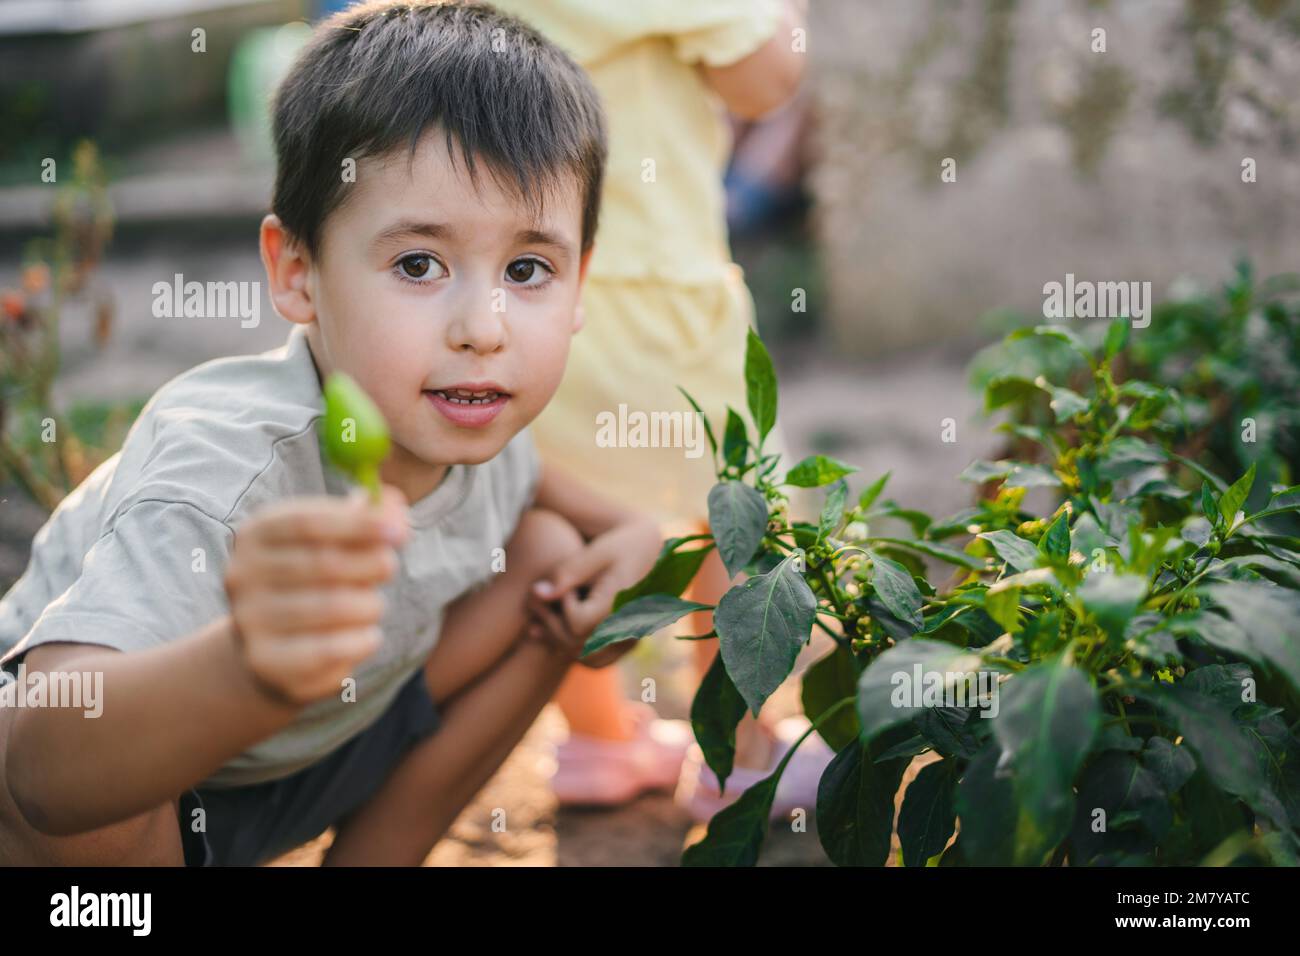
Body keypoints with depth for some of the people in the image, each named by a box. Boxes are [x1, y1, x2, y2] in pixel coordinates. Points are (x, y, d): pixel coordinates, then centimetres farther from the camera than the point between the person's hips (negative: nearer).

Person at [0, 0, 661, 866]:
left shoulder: (475, 423, -13)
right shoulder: (226, 468, -38)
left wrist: (625, 528, -8)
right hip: (122, 798, -6)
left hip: (316, 744, 7)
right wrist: (252, 667, -74)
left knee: (551, 558, -2)